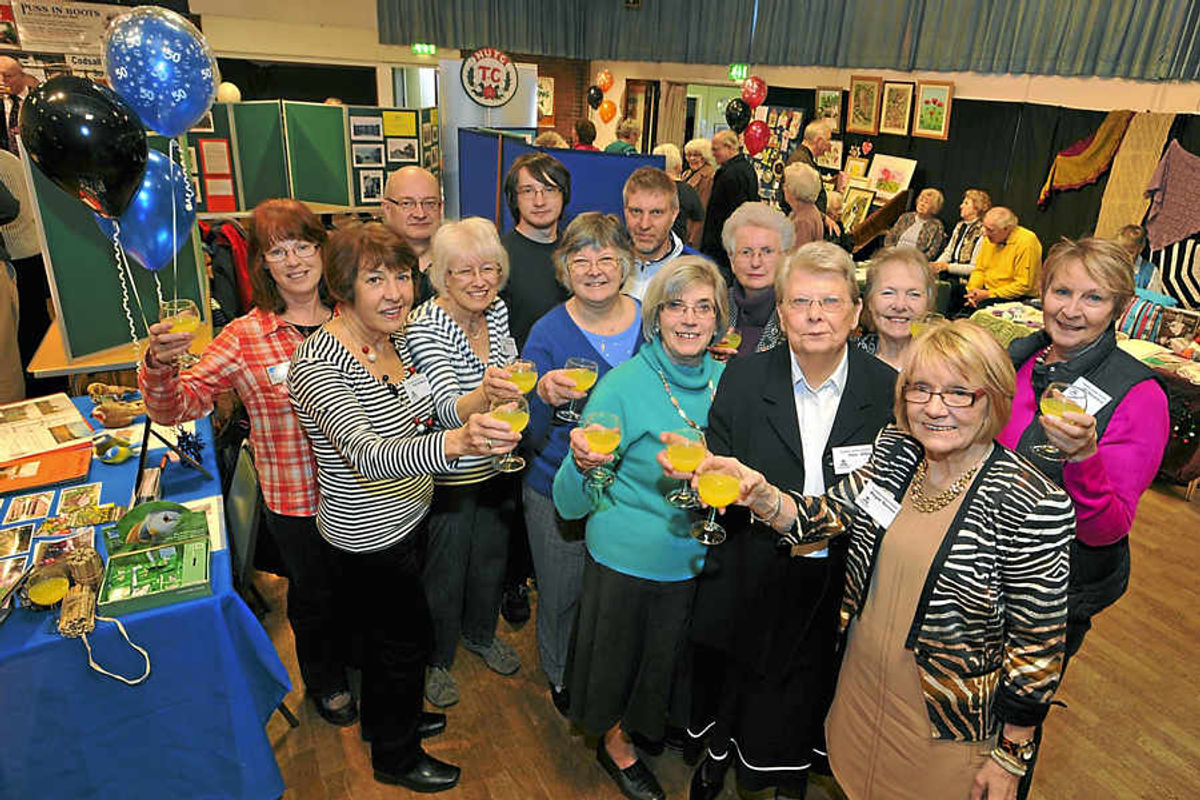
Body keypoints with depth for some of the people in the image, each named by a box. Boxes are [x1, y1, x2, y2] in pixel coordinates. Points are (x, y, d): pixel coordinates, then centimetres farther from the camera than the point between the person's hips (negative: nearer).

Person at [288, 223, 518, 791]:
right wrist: (456, 441, -58)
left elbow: (441, 409, 7)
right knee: (405, 640, 13)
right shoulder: (319, 364, -28)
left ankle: (385, 718, 55)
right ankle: (396, 757, 40)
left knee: (385, 632, 28)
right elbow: (367, 455, -42)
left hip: (403, 521, 8)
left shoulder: (393, 339, -2)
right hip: (368, 542, -8)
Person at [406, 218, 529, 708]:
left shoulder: (497, 309, -6)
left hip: (496, 464, 6)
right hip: (447, 475, -6)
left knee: (491, 555, 24)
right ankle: (435, 658, 40)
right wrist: (484, 394, -55)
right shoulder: (426, 324, -25)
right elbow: (448, 411, -37)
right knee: (444, 571, 13)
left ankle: (481, 634, 51)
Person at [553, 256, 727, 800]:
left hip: (698, 557, 5)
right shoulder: (622, 386, -21)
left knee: (671, 654, 25)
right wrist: (584, 464, -41)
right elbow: (572, 504, -22)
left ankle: (648, 727, 57)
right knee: (621, 656, 17)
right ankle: (616, 744, 48)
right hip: (627, 559, -4)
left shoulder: (725, 379, -5)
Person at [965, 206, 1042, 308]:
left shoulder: (1026, 242, -15)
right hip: (986, 291, 6)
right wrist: (972, 290, -7)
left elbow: (1023, 286, -18)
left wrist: (988, 294, -20)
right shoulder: (990, 239, 4)